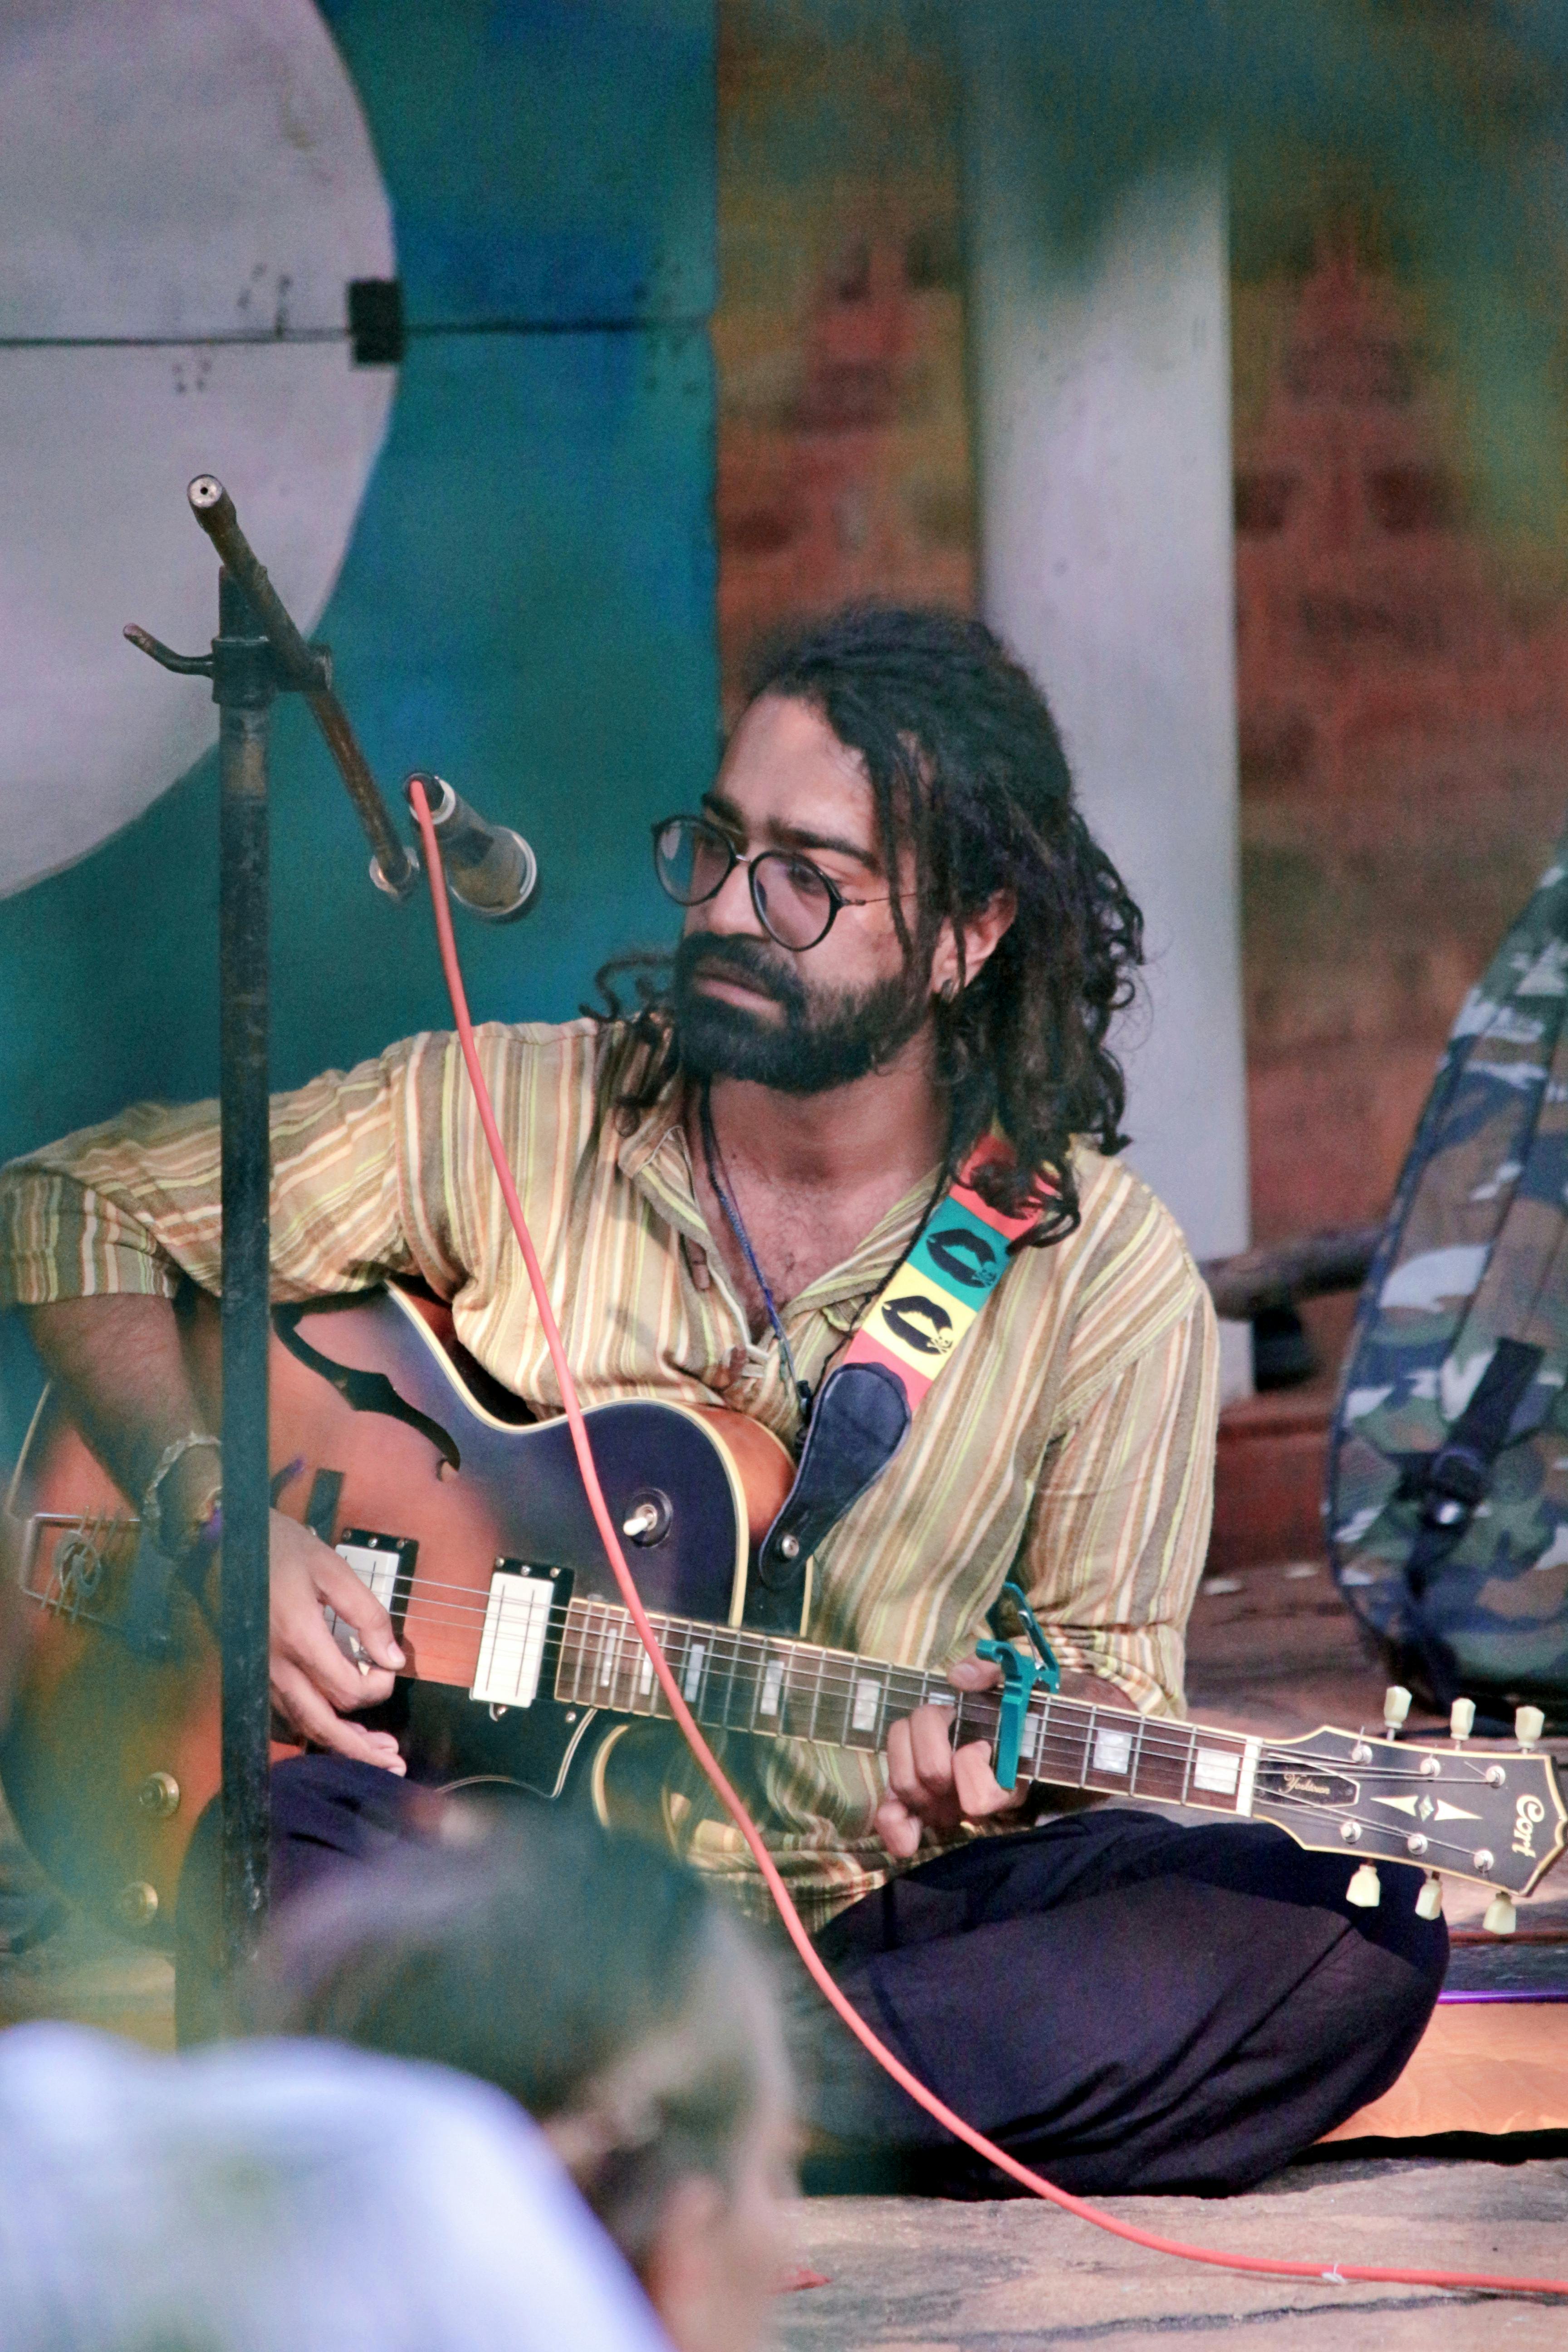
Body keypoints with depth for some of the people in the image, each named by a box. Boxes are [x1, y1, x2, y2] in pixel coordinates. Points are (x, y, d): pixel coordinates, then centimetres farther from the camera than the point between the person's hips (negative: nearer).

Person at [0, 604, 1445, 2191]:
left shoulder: (1105, 1272, 0)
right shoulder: (505, 1121, 1)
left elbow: (1110, 1661, 6)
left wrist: (1007, 1749, -18)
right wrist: (218, 1517, -8)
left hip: (881, 1907, 2)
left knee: (1348, 1937, -27)